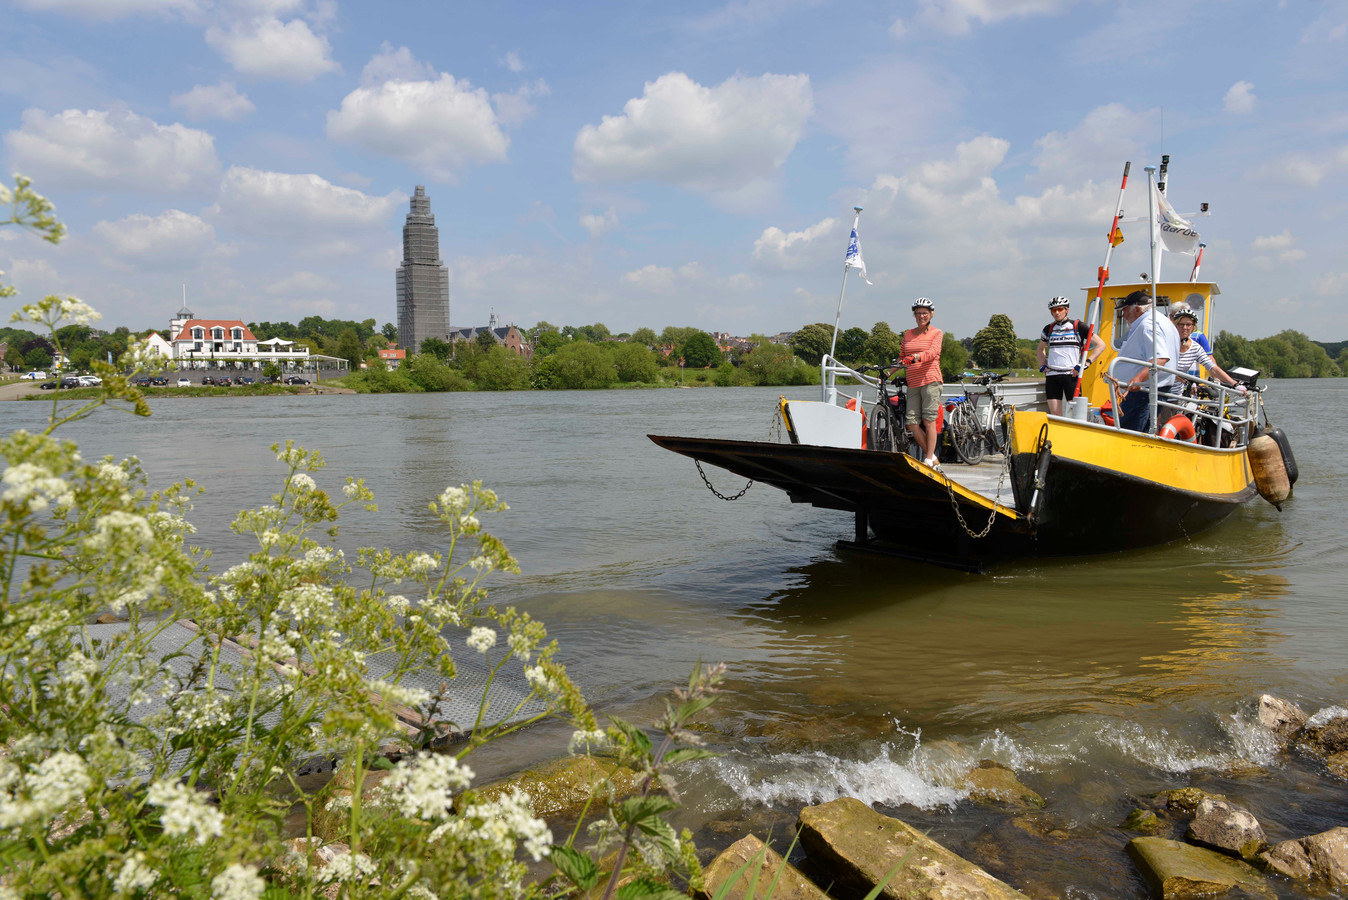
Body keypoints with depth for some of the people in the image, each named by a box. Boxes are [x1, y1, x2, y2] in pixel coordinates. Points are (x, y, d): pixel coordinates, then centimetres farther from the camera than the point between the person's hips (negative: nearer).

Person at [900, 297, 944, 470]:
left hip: (930, 380, -5)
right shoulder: (908, 334, 17)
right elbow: (902, 357, 24)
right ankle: (933, 459, 9)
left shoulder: (936, 333, 4)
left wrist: (918, 356, -33)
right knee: (912, 423, -3)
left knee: (929, 421, -9)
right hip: (913, 383, 5)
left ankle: (928, 461, -3)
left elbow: (933, 352, -15)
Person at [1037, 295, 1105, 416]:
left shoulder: (1078, 326, 2)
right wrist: (1042, 366, 16)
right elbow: (1041, 349, 32)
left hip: (1071, 375, -4)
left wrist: (1086, 363, -7)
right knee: (1054, 415, 0)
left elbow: (1101, 345, 2)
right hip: (1052, 376, 4)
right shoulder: (1049, 329, 14)